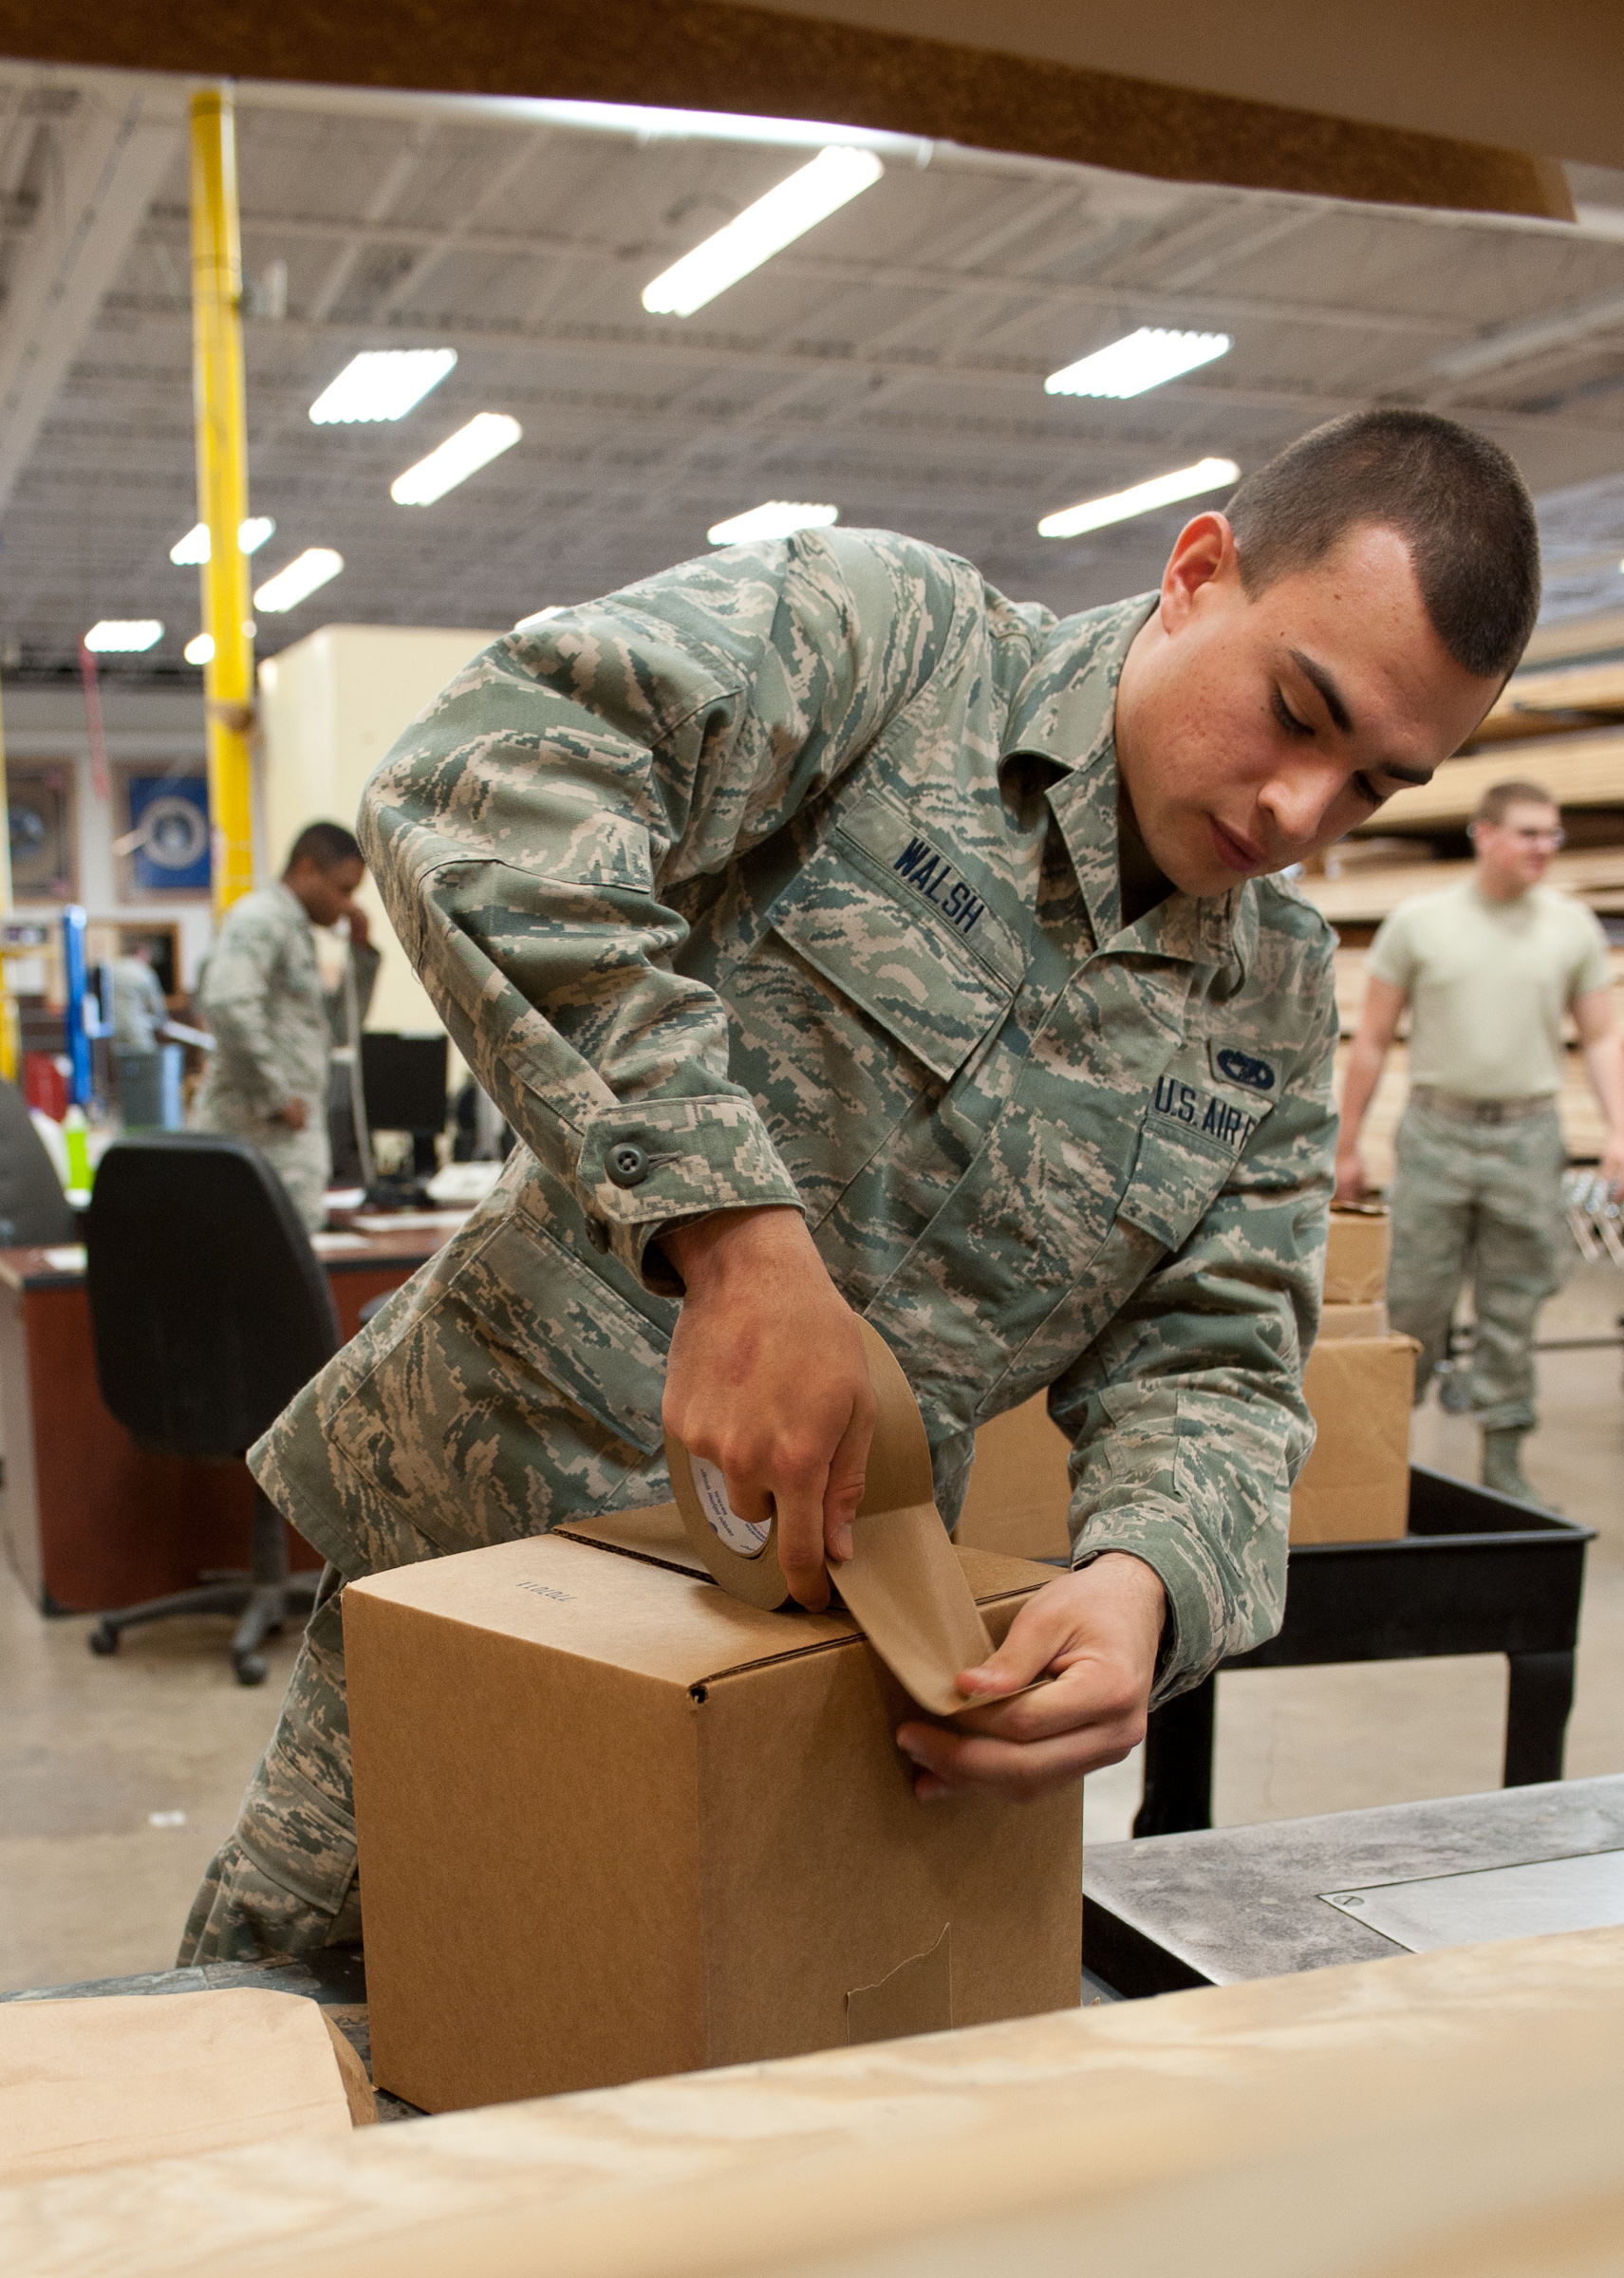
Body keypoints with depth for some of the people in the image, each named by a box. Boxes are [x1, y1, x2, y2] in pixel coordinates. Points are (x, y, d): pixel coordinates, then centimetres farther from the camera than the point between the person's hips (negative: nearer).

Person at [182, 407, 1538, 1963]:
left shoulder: (1280, 1007, 3)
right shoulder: (888, 634, -15)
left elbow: (1209, 1368, -1)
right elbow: (484, 774, -31)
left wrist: (1143, 1574, -26)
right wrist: (734, 1233, -40)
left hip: (816, 1612, 4)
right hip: (485, 1523, -3)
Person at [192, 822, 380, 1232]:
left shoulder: (296, 931, 22)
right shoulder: (258, 920, -10)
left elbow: (338, 1024, 26)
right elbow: (229, 1006, -26)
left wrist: (362, 953, 14)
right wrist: (274, 1096, -22)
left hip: (292, 1133, 10)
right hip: (262, 1132, -10)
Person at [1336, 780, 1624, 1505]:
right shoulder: (1418, 922, 1)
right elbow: (1371, 1042, 4)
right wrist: (1347, 1146, 3)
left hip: (1528, 1134, 2)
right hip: (1436, 1131, -1)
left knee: (1513, 1308, 5)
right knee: (1414, 1301, 0)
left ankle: (1503, 1461, 14)